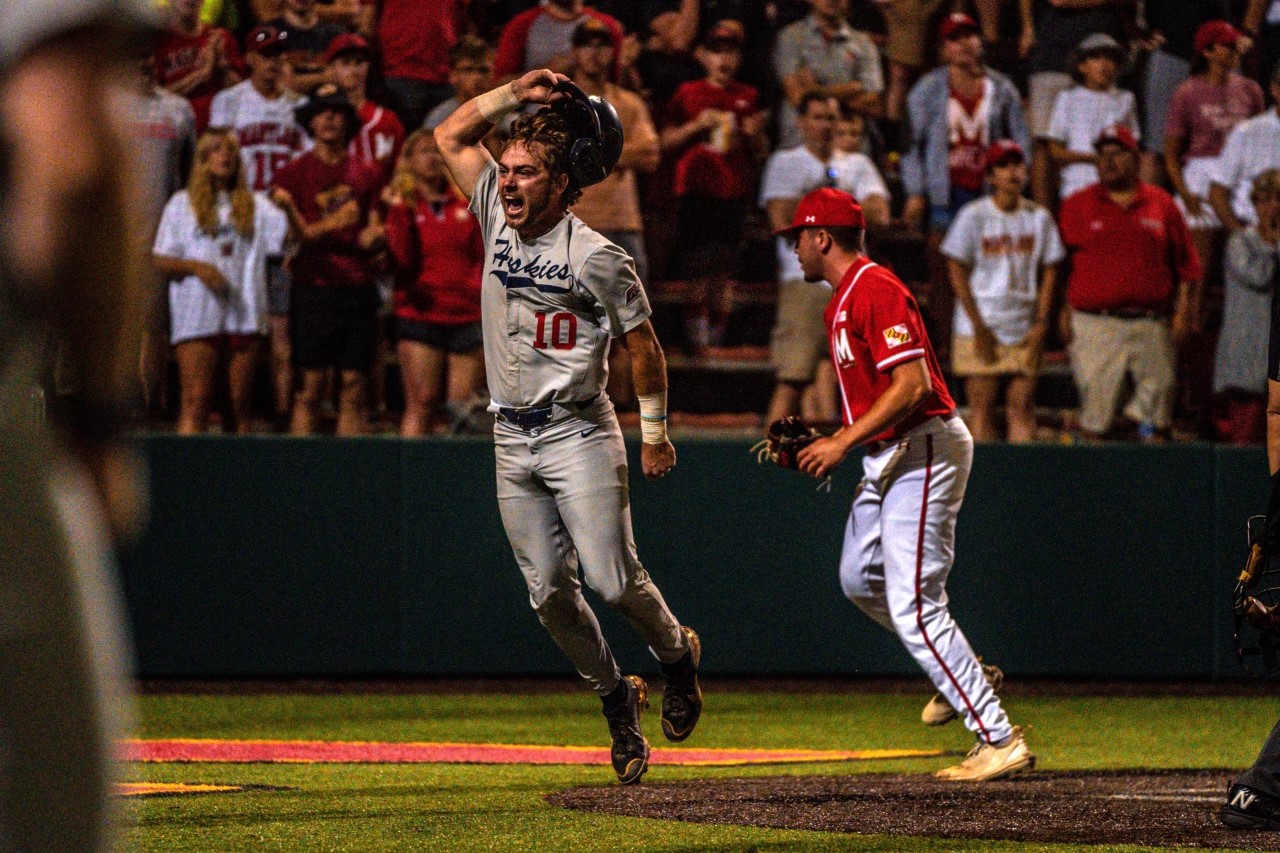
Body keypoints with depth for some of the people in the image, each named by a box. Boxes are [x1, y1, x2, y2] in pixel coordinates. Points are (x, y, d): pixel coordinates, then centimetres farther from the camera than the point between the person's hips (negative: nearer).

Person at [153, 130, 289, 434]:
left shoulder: (254, 205, 15)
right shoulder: (182, 204, 10)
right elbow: (160, 261, 6)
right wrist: (197, 267, -10)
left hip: (243, 314, 2)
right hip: (198, 316, -2)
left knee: (240, 402, 2)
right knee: (196, 401, -11)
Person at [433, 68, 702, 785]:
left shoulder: (597, 257, -12)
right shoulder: (499, 218, 4)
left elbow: (644, 345, -3)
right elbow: (453, 134, 13)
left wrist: (656, 433, 0)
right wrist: (517, 93, 2)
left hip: (579, 436, -6)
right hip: (513, 440, 6)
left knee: (615, 582, -10)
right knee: (549, 592, 3)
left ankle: (678, 655, 18)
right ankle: (616, 698, 18)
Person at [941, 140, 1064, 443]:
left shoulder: (1039, 217, 7)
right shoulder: (973, 215, -2)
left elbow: (1049, 273, 10)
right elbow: (957, 272, -3)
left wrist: (1041, 324, 0)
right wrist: (978, 326, -9)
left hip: (1025, 330, 3)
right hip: (980, 327, -3)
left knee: (1022, 405, 0)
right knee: (982, 405, -3)